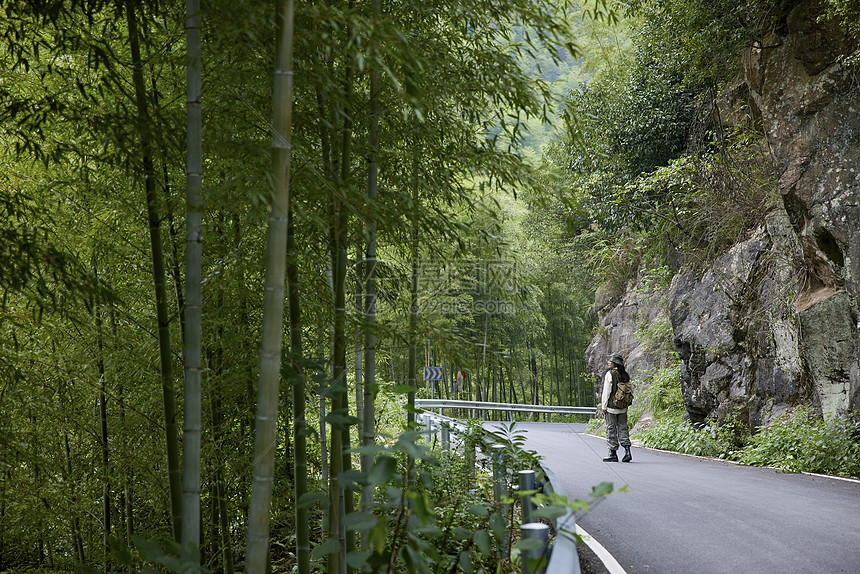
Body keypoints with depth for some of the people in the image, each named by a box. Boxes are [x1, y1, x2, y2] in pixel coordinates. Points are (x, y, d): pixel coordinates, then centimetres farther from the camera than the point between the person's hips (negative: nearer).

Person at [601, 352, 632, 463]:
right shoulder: (624, 375, 8)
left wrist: (604, 406, -7)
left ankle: (613, 454, 3)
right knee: (623, 428, 9)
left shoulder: (610, 374, -11)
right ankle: (627, 451, 0)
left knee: (611, 430, 1)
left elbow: (607, 391, -12)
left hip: (611, 406, -6)